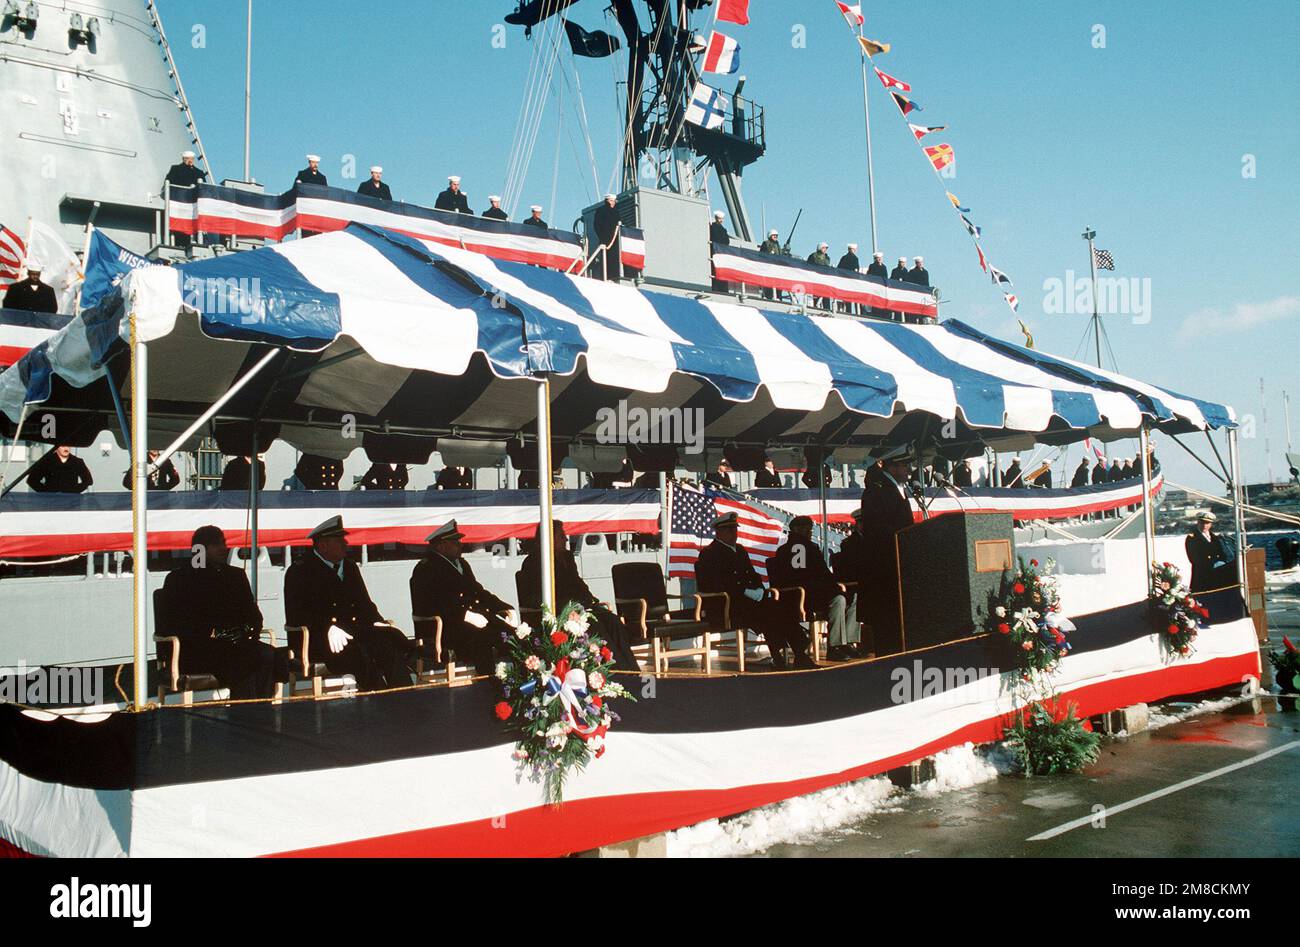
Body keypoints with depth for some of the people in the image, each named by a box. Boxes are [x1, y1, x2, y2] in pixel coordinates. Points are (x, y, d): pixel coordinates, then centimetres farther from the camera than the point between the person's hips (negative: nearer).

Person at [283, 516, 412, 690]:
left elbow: (365, 604, 27)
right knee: (357, 651, -37)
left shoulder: (350, 568, 24)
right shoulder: (299, 571, 3)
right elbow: (296, 614, -8)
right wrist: (329, 628, -24)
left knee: (390, 639, -24)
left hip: (354, 631, 6)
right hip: (317, 638, -6)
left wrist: (376, 622, 3)